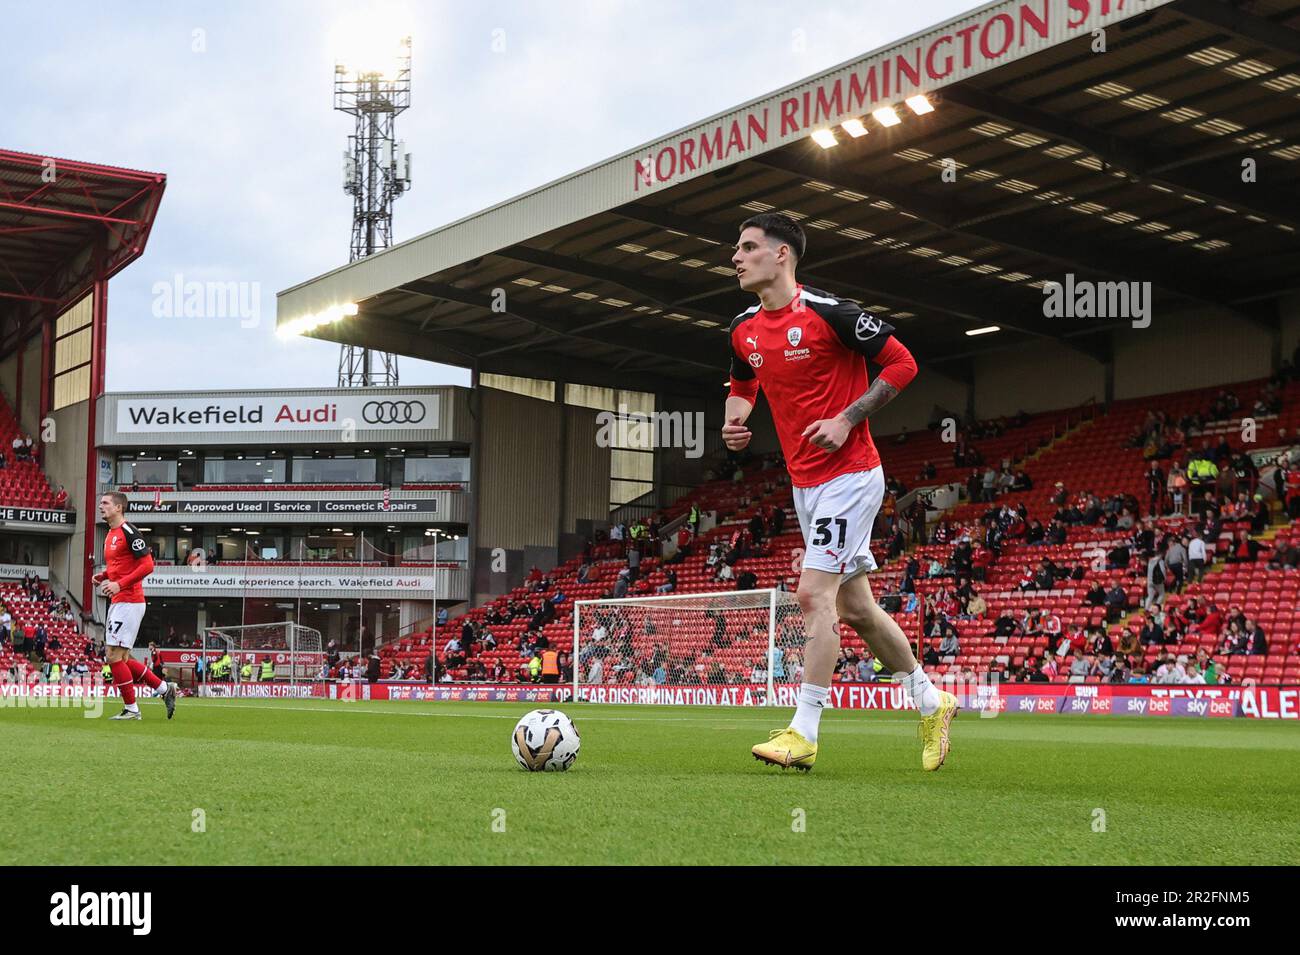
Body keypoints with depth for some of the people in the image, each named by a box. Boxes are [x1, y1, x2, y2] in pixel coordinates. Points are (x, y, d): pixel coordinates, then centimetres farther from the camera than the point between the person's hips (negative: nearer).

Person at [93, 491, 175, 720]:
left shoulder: (128, 531, -13)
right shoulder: (111, 535, 16)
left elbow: (147, 565, -18)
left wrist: (120, 584, -22)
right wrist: (101, 577, 10)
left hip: (129, 602, -10)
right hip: (117, 602, 10)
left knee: (115, 657, -9)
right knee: (121, 659, 11)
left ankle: (131, 709, 1)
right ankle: (164, 688, 19)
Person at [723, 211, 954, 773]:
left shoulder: (828, 313, -15)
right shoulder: (744, 330, 7)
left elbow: (901, 363, -10)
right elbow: (742, 386, 25)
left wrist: (847, 419, -18)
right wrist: (734, 420, 3)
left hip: (849, 474, -8)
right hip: (804, 484, 8)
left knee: (814, 594, -15)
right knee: (855, 606, 13)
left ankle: (804, 734, -11)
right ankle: (930, 702, 29)